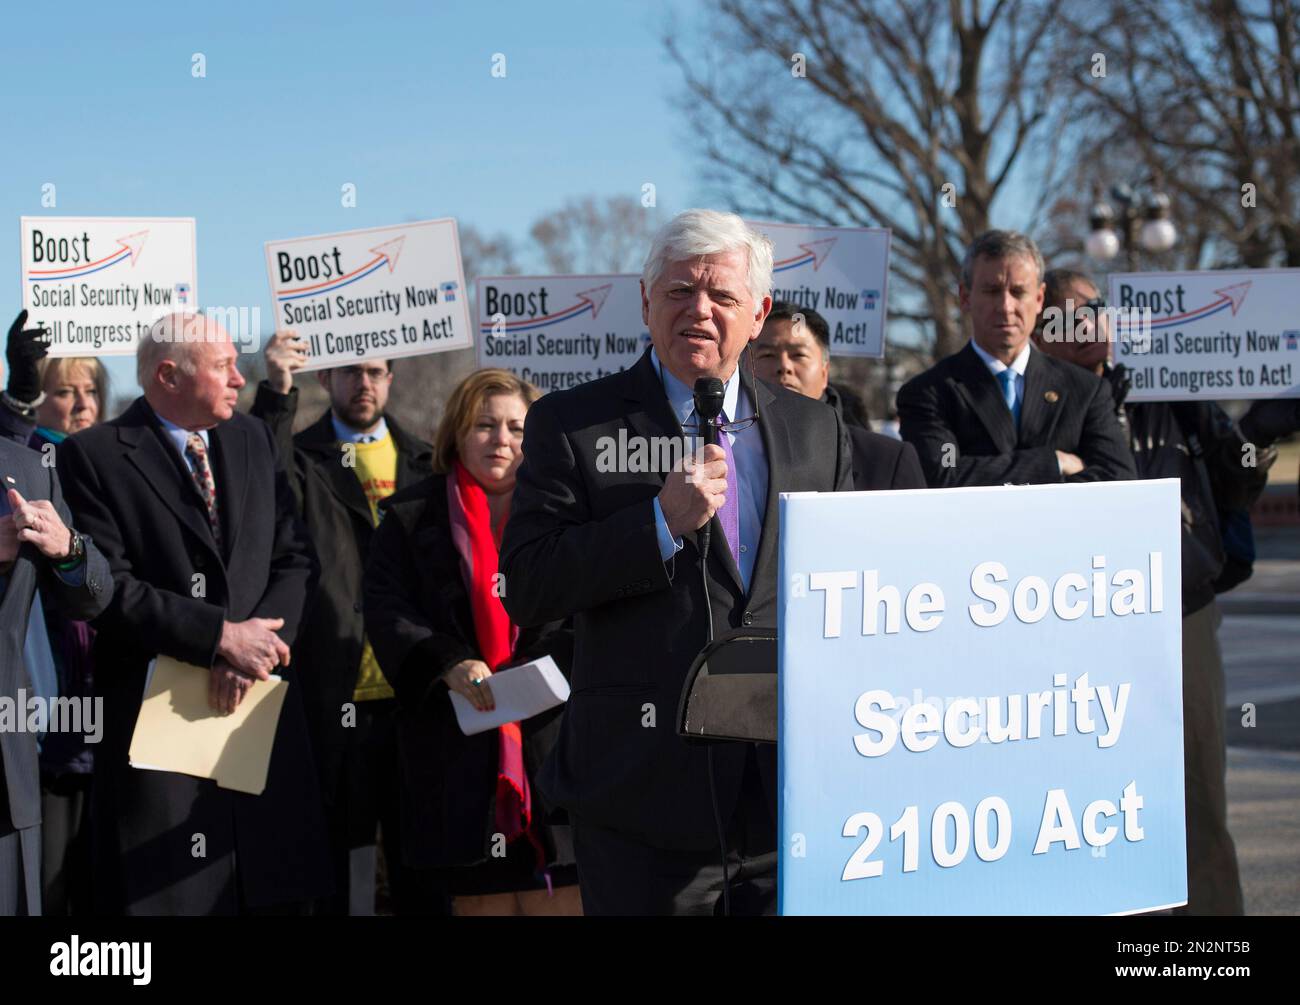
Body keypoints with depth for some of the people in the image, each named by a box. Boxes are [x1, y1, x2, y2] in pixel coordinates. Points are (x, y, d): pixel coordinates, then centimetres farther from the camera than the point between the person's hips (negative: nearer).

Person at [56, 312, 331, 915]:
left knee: (273, 891, 6)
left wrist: (256, 641, -10)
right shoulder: (94, 456, -4)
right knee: (169, 894, -1)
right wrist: (220, 636, -15)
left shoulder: (253, 441, 13)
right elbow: (108, 588, -13)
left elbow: (295, 559, 8)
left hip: (262, 707, 5)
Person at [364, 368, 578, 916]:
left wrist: (554, 665, -16)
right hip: (458, 744, 0)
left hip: (552, 741, 0)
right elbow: (385, 609, 0)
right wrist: (448, 664, -18)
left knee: (564, 896, -6)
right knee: (481, 896, 2)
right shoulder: (412, 517, 11)